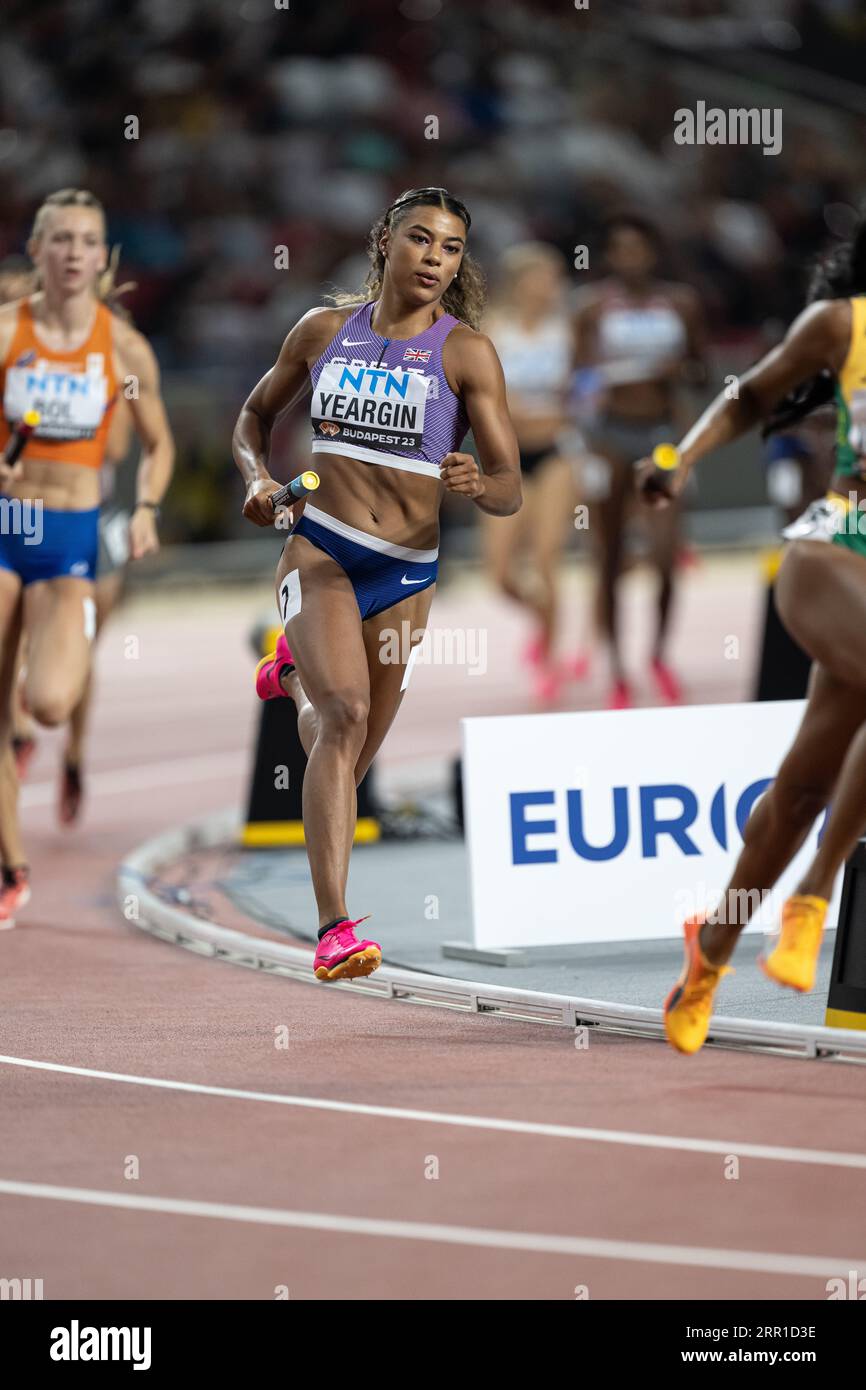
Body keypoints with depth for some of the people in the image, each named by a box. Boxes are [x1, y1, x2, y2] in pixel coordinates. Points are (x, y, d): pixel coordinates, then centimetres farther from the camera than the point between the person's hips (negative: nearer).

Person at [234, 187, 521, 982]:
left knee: (347, 761, 16)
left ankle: (298, 675, 53)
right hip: (320, 550, -1)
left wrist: (477, 485, -31)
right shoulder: (325, 329, 3)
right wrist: (258, 480, -2)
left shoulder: (466, 351, -4)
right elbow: (256, 416, 19)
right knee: (345, 714, -25)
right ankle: (335, 928, -30)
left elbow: (510, 486, -8)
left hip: (407, 572, 1)